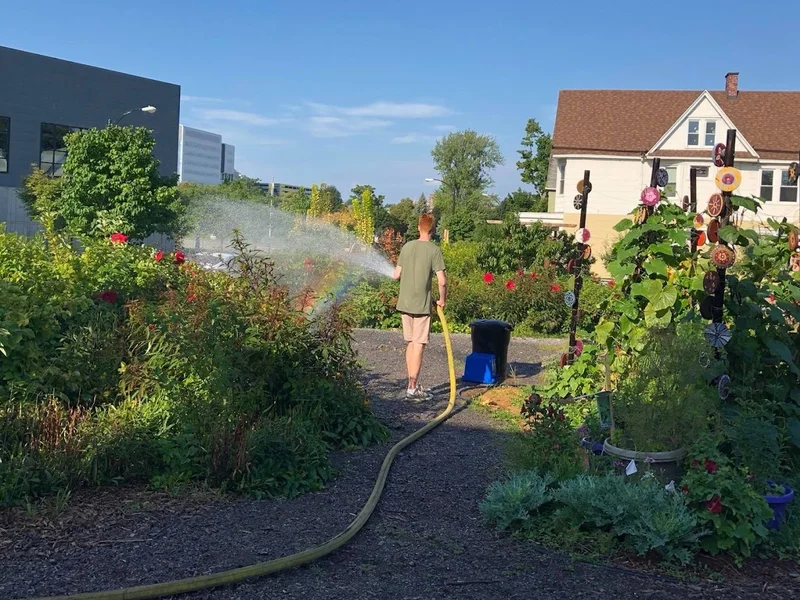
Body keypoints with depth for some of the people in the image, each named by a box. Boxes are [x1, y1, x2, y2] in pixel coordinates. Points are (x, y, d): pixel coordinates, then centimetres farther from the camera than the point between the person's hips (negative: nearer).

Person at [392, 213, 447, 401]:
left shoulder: (407, 247, 5)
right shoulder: (434, 250, -10)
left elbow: (396, 275, 7)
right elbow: (442, 281, -15)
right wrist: (442, 300, 1)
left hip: (405, 303, 5)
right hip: (422, 305, -5)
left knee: (411, 343, 14)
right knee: (419, 345, 1)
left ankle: (413, 385, 22)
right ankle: (413, 388, 2)